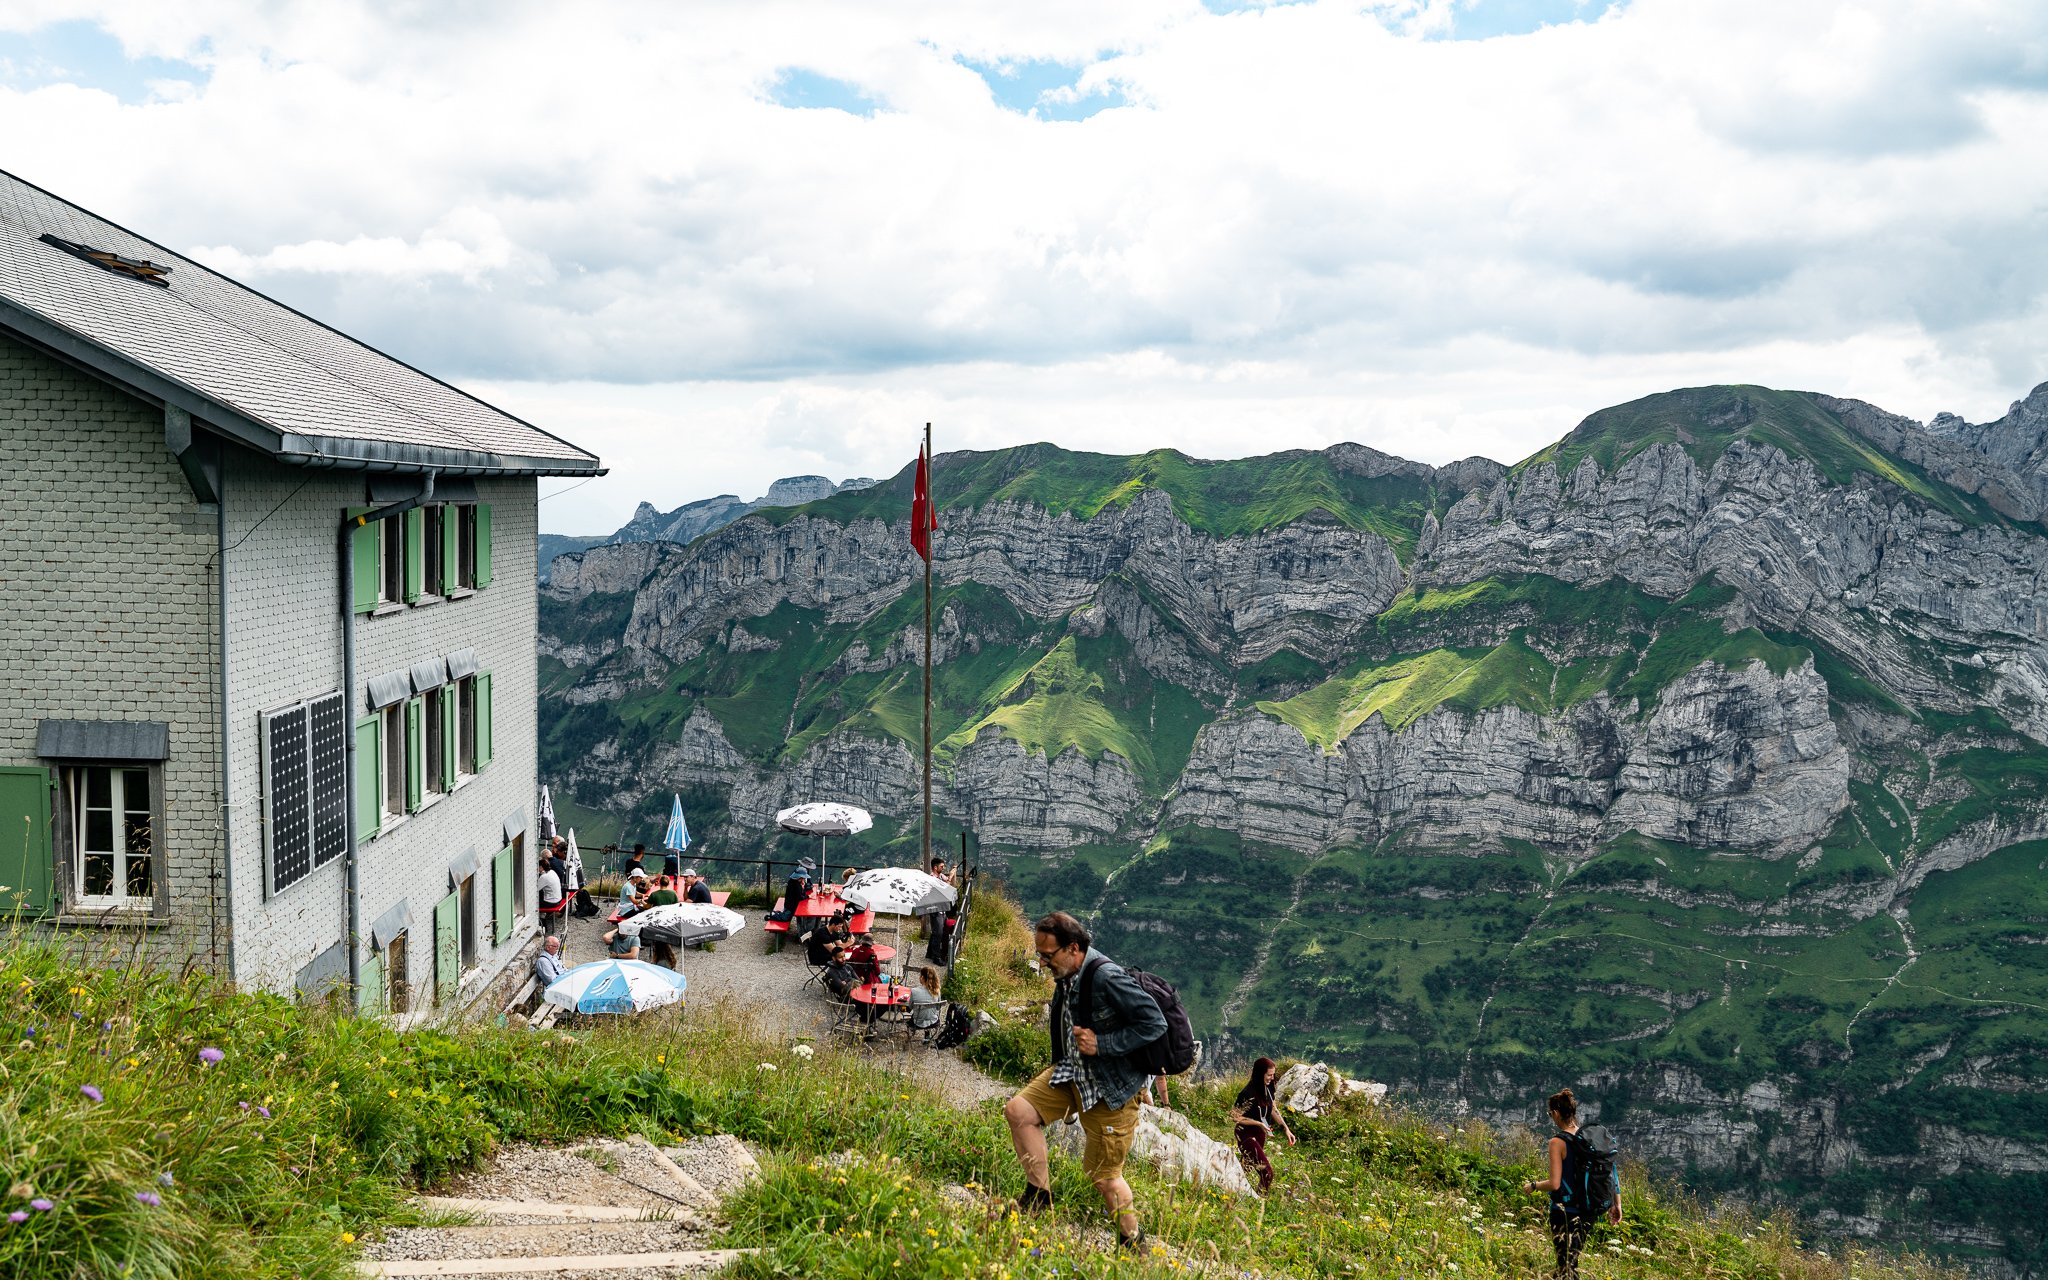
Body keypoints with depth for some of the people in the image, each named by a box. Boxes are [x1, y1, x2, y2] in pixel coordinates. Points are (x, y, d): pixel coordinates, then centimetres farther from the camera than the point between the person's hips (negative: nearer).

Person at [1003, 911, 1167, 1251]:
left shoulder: (1107, 978, -29)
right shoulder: (1068, 974, -2)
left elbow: (1156, 1024, -28)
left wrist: (1101, 1044, -28)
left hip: (1112, 1088, -8)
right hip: (1072, 1072, 8)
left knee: (1103, 1176, 3)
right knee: (1018, 1111, -4)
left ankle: (1132, 1241, 26)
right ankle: (1038, 1196, 7)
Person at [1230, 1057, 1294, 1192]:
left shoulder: (1267, 1089, -2)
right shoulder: (1248, 1094, -25)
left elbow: (1274, 1110, 12)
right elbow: (1236, 1116, -20)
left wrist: (1286, 1129, 4)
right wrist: (1259, 1124, -21)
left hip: (1260, 1135, 8)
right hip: (1247, 1135, -8)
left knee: (1250, 1167, 20)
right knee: (1267, 1171, -15)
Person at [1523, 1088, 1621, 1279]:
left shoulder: (1557, 1142, -15)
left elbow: (1554, 1184, -19)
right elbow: (1613, 1169, 5)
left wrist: (1533, 1186, -1)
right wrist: (1616, 1204, 13)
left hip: (1565, 1212, -6)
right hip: (1589, 1212, 6)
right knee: (1573, 1261, 21)